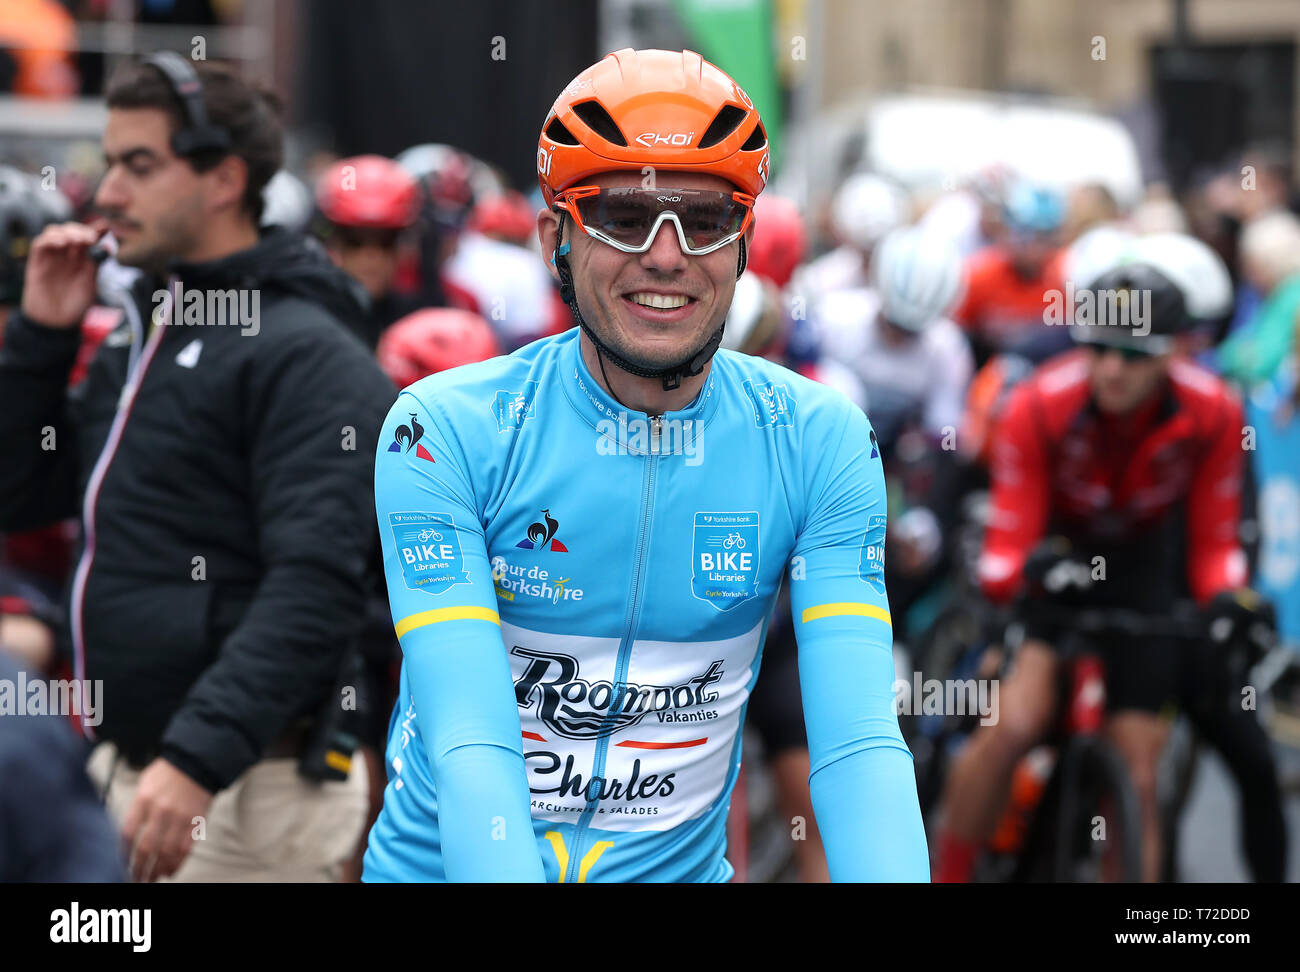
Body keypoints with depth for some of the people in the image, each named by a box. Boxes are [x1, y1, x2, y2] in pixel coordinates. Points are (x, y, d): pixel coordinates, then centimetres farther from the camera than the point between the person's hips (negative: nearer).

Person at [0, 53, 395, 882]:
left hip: (238, 796, -8)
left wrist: (199, 759, -29)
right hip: (126, 774, 8)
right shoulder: (137, 339, 16)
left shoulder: (302, 354, -11)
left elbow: (315, 588, -21)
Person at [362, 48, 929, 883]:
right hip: (444, 867, 1)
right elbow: (469, 740, -23)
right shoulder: (447, 434, -13)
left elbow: (859, 740, -16)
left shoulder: (820, 445, -6)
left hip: (678, 868, -1)